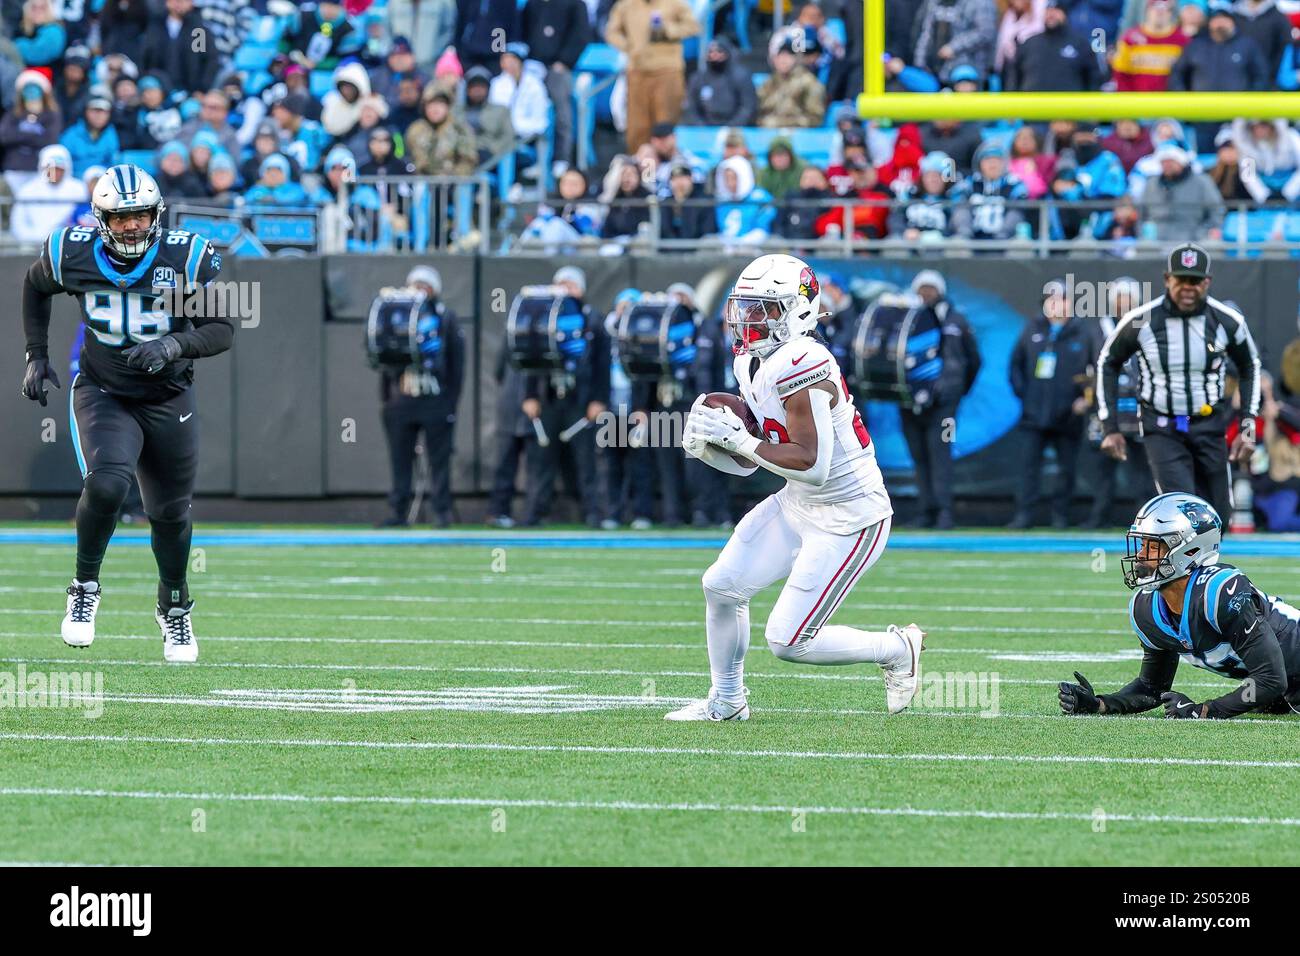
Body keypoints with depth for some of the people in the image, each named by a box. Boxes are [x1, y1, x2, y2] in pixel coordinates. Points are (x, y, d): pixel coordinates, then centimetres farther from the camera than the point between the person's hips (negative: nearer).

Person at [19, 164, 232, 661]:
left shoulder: (187, 258, -16)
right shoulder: (72, 255, -12)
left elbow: (222, 329, -12)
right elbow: (36, 287, 11)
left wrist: (176, 346, -31)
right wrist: (36, 355, 7)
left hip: (168, 400, 1)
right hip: (102, 394, -1)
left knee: (170, 513, 7)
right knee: (106, 484, -27)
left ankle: (174, 607, 35)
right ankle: (85, 589, -4)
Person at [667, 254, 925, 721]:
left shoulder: (801, 365, -26)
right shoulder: (754, 363, 4)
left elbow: (812, 465, -31)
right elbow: (746, 463, 10)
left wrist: (738, 439, -25)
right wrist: (708, 444, -10)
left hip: (848, 520, -9)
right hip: (797, 505, 9)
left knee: (788, 642, -6)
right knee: (722, 586, 6)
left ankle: (897, 650, 16)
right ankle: (726, 700, 26)